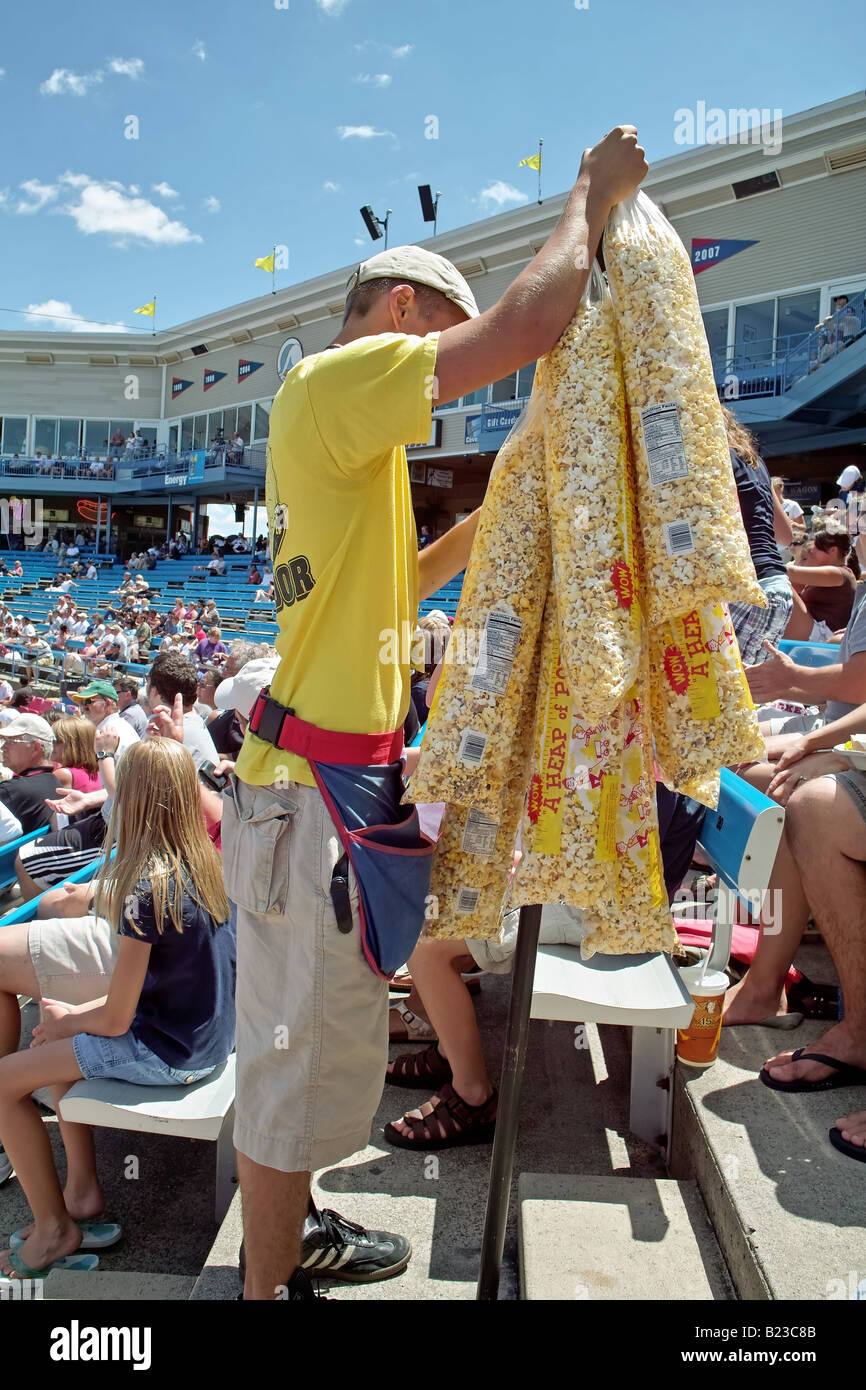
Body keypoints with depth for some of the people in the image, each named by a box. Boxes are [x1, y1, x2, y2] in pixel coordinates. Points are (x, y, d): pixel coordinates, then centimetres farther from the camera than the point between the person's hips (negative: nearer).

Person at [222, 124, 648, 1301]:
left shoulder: (341, 428, 20)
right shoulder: (333, 380, -11)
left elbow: (392, 584, 27)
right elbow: (528, 327, -20)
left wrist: (488, 521, 18)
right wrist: (592, 196, -3)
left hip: (334, 776, 10)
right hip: (311, 790, -10)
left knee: (317, 1040, 20)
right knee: (302, 1053, 2)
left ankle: (286, 1242, 38)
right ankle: (267, 1289, 20)